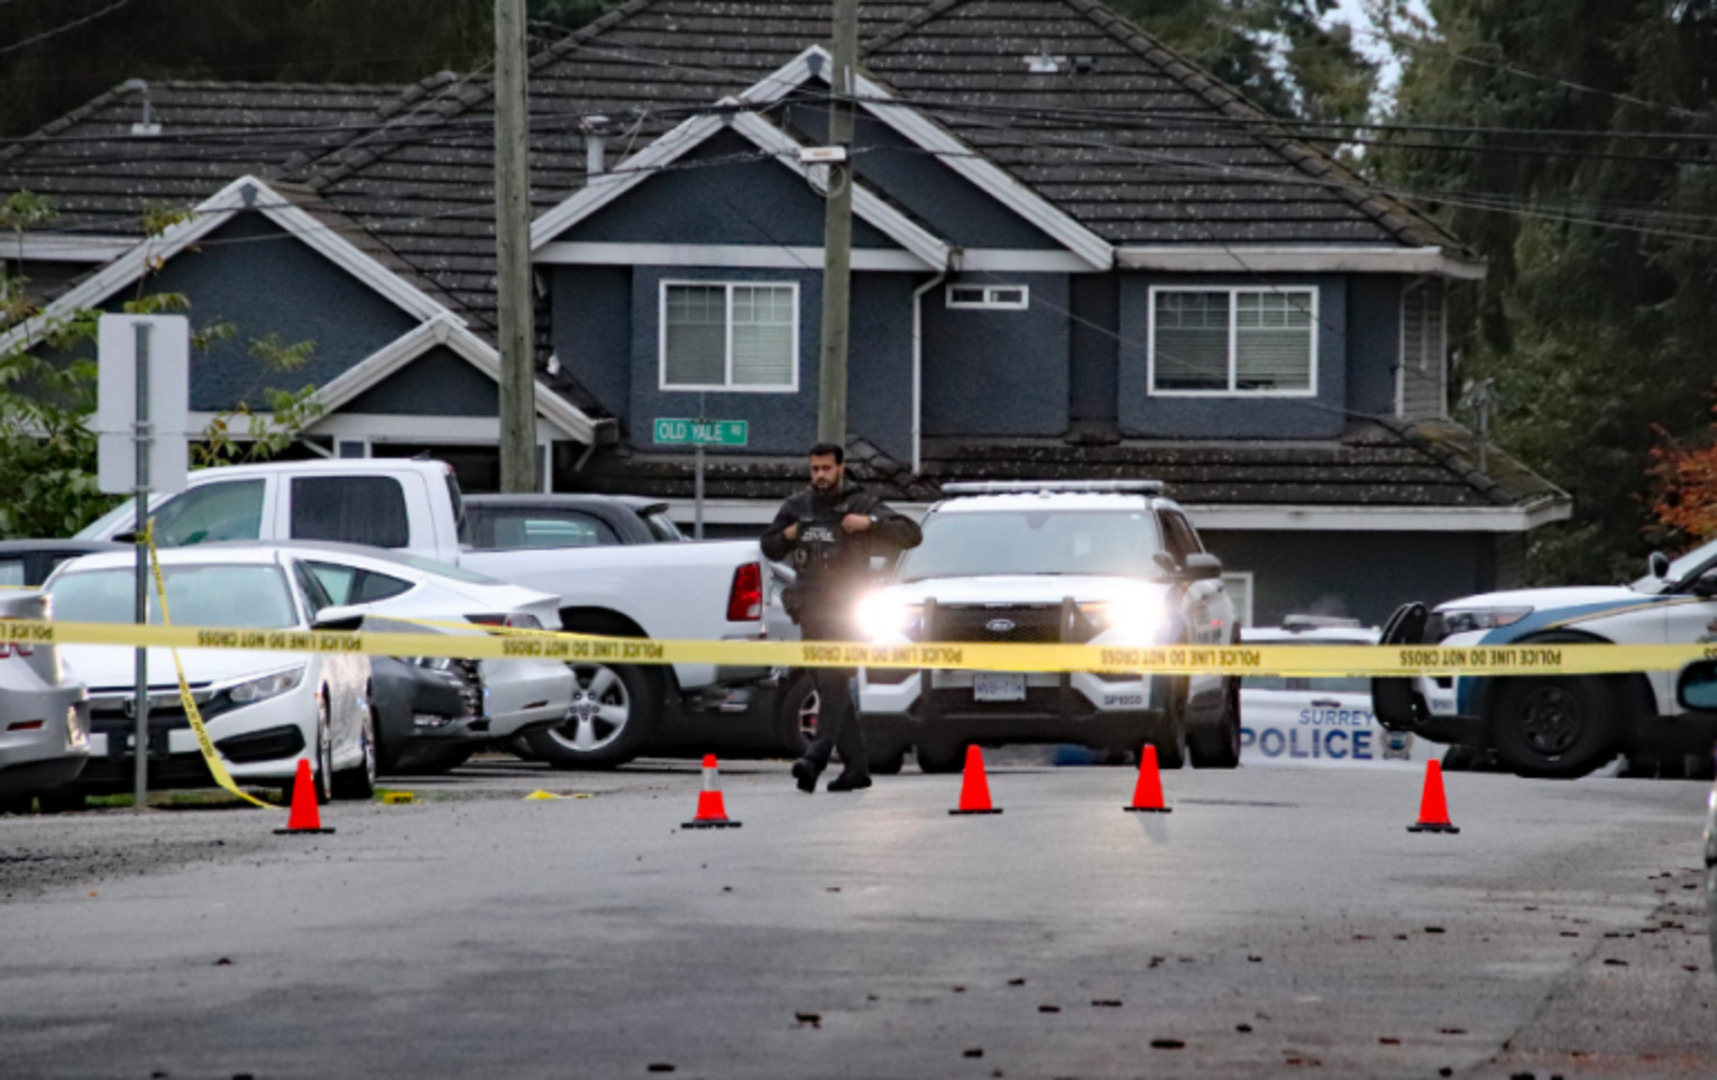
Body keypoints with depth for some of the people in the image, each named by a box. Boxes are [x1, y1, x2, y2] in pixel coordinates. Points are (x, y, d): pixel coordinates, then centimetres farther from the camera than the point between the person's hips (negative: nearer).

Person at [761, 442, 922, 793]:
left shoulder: (862, 504, 1)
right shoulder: (796, 507, 15)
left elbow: (911, 534, -3)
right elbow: (769, 548, 28)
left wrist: (870, 523, -16)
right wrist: (786, 536, 5)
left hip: (845, 608, -6)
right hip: (810, 612, 6)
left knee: (833, 684, -18)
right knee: (830, 689, 7)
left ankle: (816, 758, -30)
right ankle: (856, 766, 13)